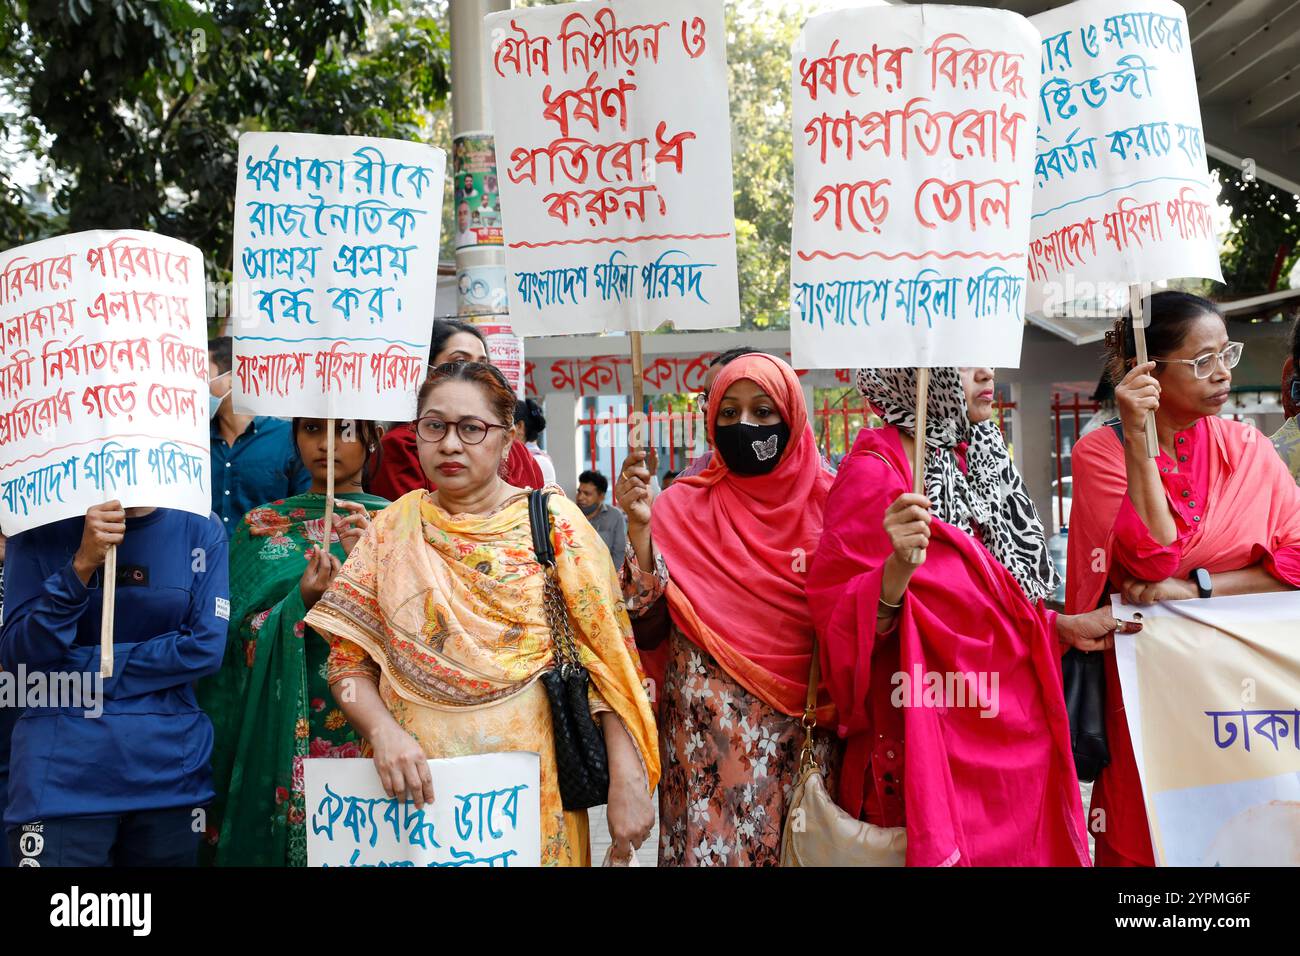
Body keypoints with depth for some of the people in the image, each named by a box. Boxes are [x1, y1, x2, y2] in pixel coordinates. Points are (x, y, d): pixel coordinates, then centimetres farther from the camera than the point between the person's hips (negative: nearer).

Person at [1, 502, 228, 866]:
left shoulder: (201, 529, -1)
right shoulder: (40, 530, -2)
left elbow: (205, 649, -9)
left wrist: (80, 667, -9)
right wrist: (81, 565, -20)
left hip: (169, 768, 2)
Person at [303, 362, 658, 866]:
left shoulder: (554, 522, -4)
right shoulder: (391, 527, 4)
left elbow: (607, 657, -7)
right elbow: (349, 660, 3)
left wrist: (627, 782, -13)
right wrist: (382, 729, -16)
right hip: (414, 788, 2)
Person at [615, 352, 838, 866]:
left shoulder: (827, 502, 0)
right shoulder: (685, 506, 0)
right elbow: (647, 621, -5)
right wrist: (639, 525, -16)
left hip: (799, 729, 1)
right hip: (706, 728, 0)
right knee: (711, 842, 5)